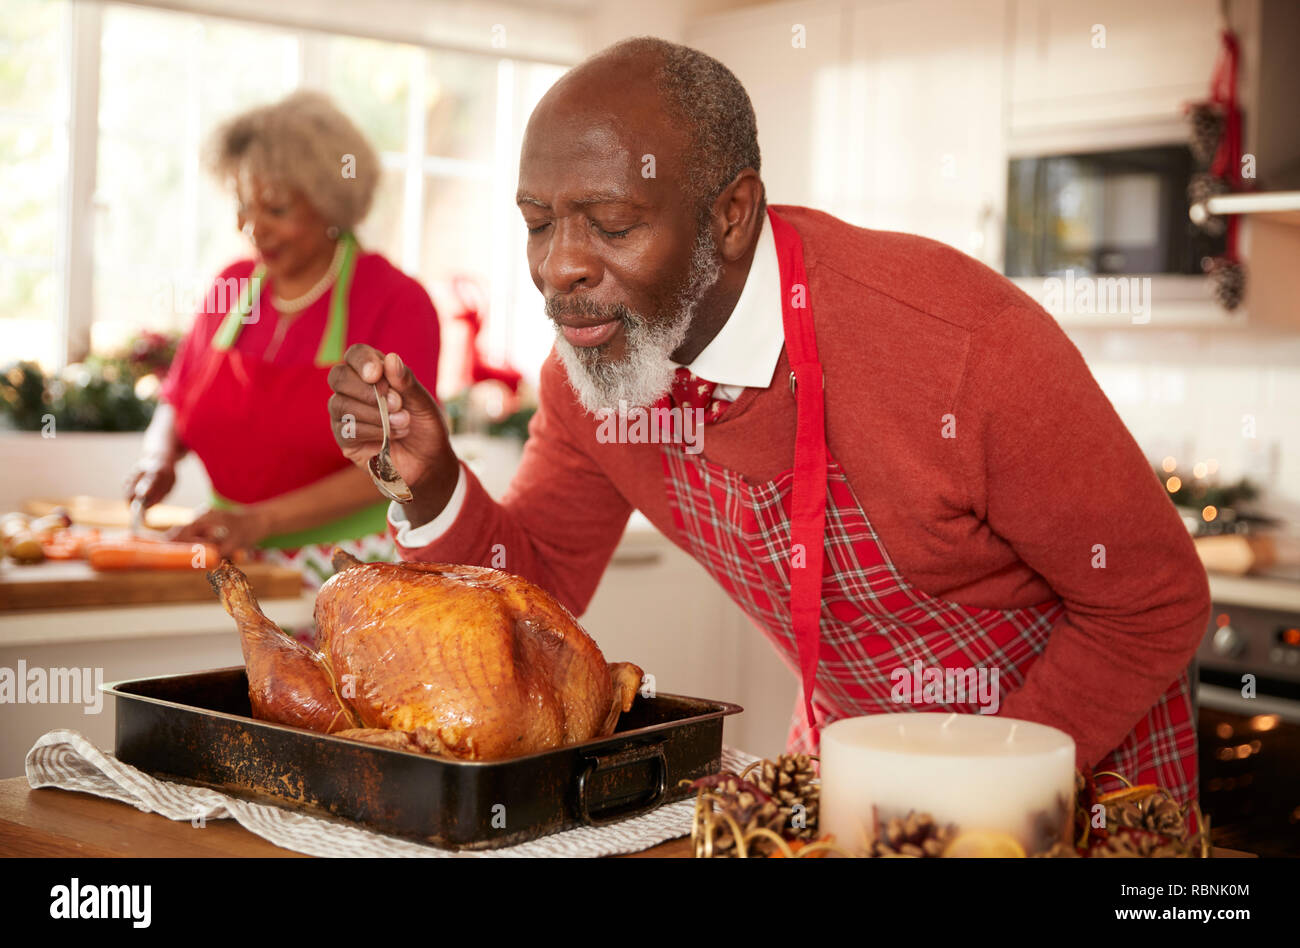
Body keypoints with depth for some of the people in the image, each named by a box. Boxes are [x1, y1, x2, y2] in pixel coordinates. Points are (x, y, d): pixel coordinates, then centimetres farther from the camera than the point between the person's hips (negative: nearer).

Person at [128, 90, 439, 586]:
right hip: (238, 565, 4)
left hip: (351, 568, -4)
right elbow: (175, 404, 24)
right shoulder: (232, 285, 11)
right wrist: (160, 458, 1)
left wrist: (263, 518, -19)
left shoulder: (397, 302, -5)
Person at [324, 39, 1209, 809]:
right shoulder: (591, 361, -13)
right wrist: (432, 486, -20)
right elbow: (539, 590, -1)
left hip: (1081, 749, -3)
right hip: (847, 746, 4)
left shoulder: (965, 341, -32)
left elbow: (1157, 603, -20)